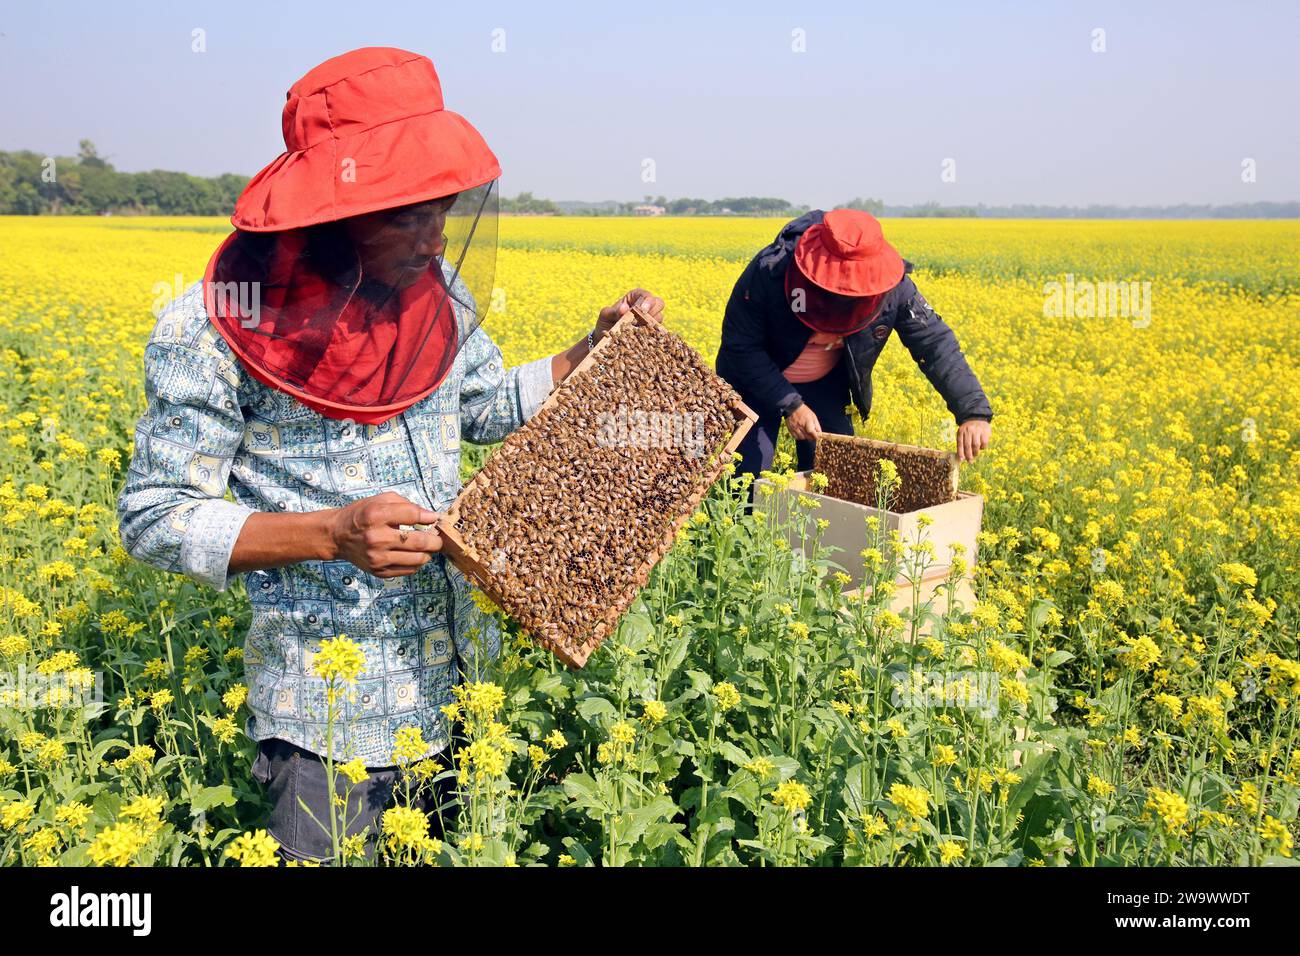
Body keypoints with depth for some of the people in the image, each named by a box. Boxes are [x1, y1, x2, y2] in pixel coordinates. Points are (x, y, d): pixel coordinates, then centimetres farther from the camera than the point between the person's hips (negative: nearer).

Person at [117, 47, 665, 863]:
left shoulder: (438, 288, -3)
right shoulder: (212, 329, -18)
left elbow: (489, 408, 14)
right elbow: (155, 520, -14)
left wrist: (594, 350, -1)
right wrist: (331, 534, -29)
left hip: (457, 668, 6)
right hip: (328, 701, -5)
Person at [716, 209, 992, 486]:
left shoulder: (892, 286, -26)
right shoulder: (770, 271, -34)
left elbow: (936, 343, -22)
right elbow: (740, 346, -26)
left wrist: (974, 411, -35)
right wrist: (789, 404, -31)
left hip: (825, 384, 3)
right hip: (758, 380, -3)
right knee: (749, 477, -9)